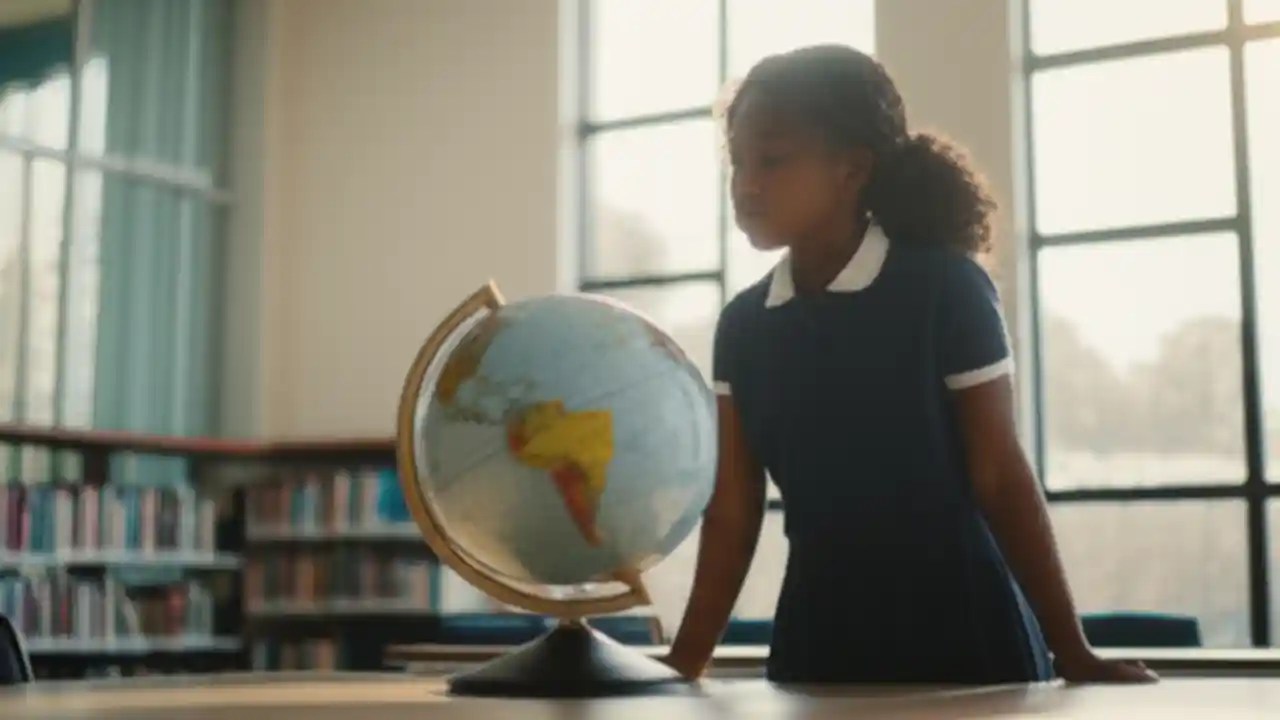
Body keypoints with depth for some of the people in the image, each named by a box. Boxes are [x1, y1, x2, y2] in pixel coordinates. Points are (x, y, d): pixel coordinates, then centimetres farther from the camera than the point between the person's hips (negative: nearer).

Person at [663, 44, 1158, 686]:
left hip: (963, 635, -4)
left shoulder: (945, 287, -10)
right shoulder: (742, 325, 2)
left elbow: (999, 477, -8)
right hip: (817, 639, 4)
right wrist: (683, 667, -1)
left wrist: (1073, 655, -6)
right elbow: (732, 511, 3)